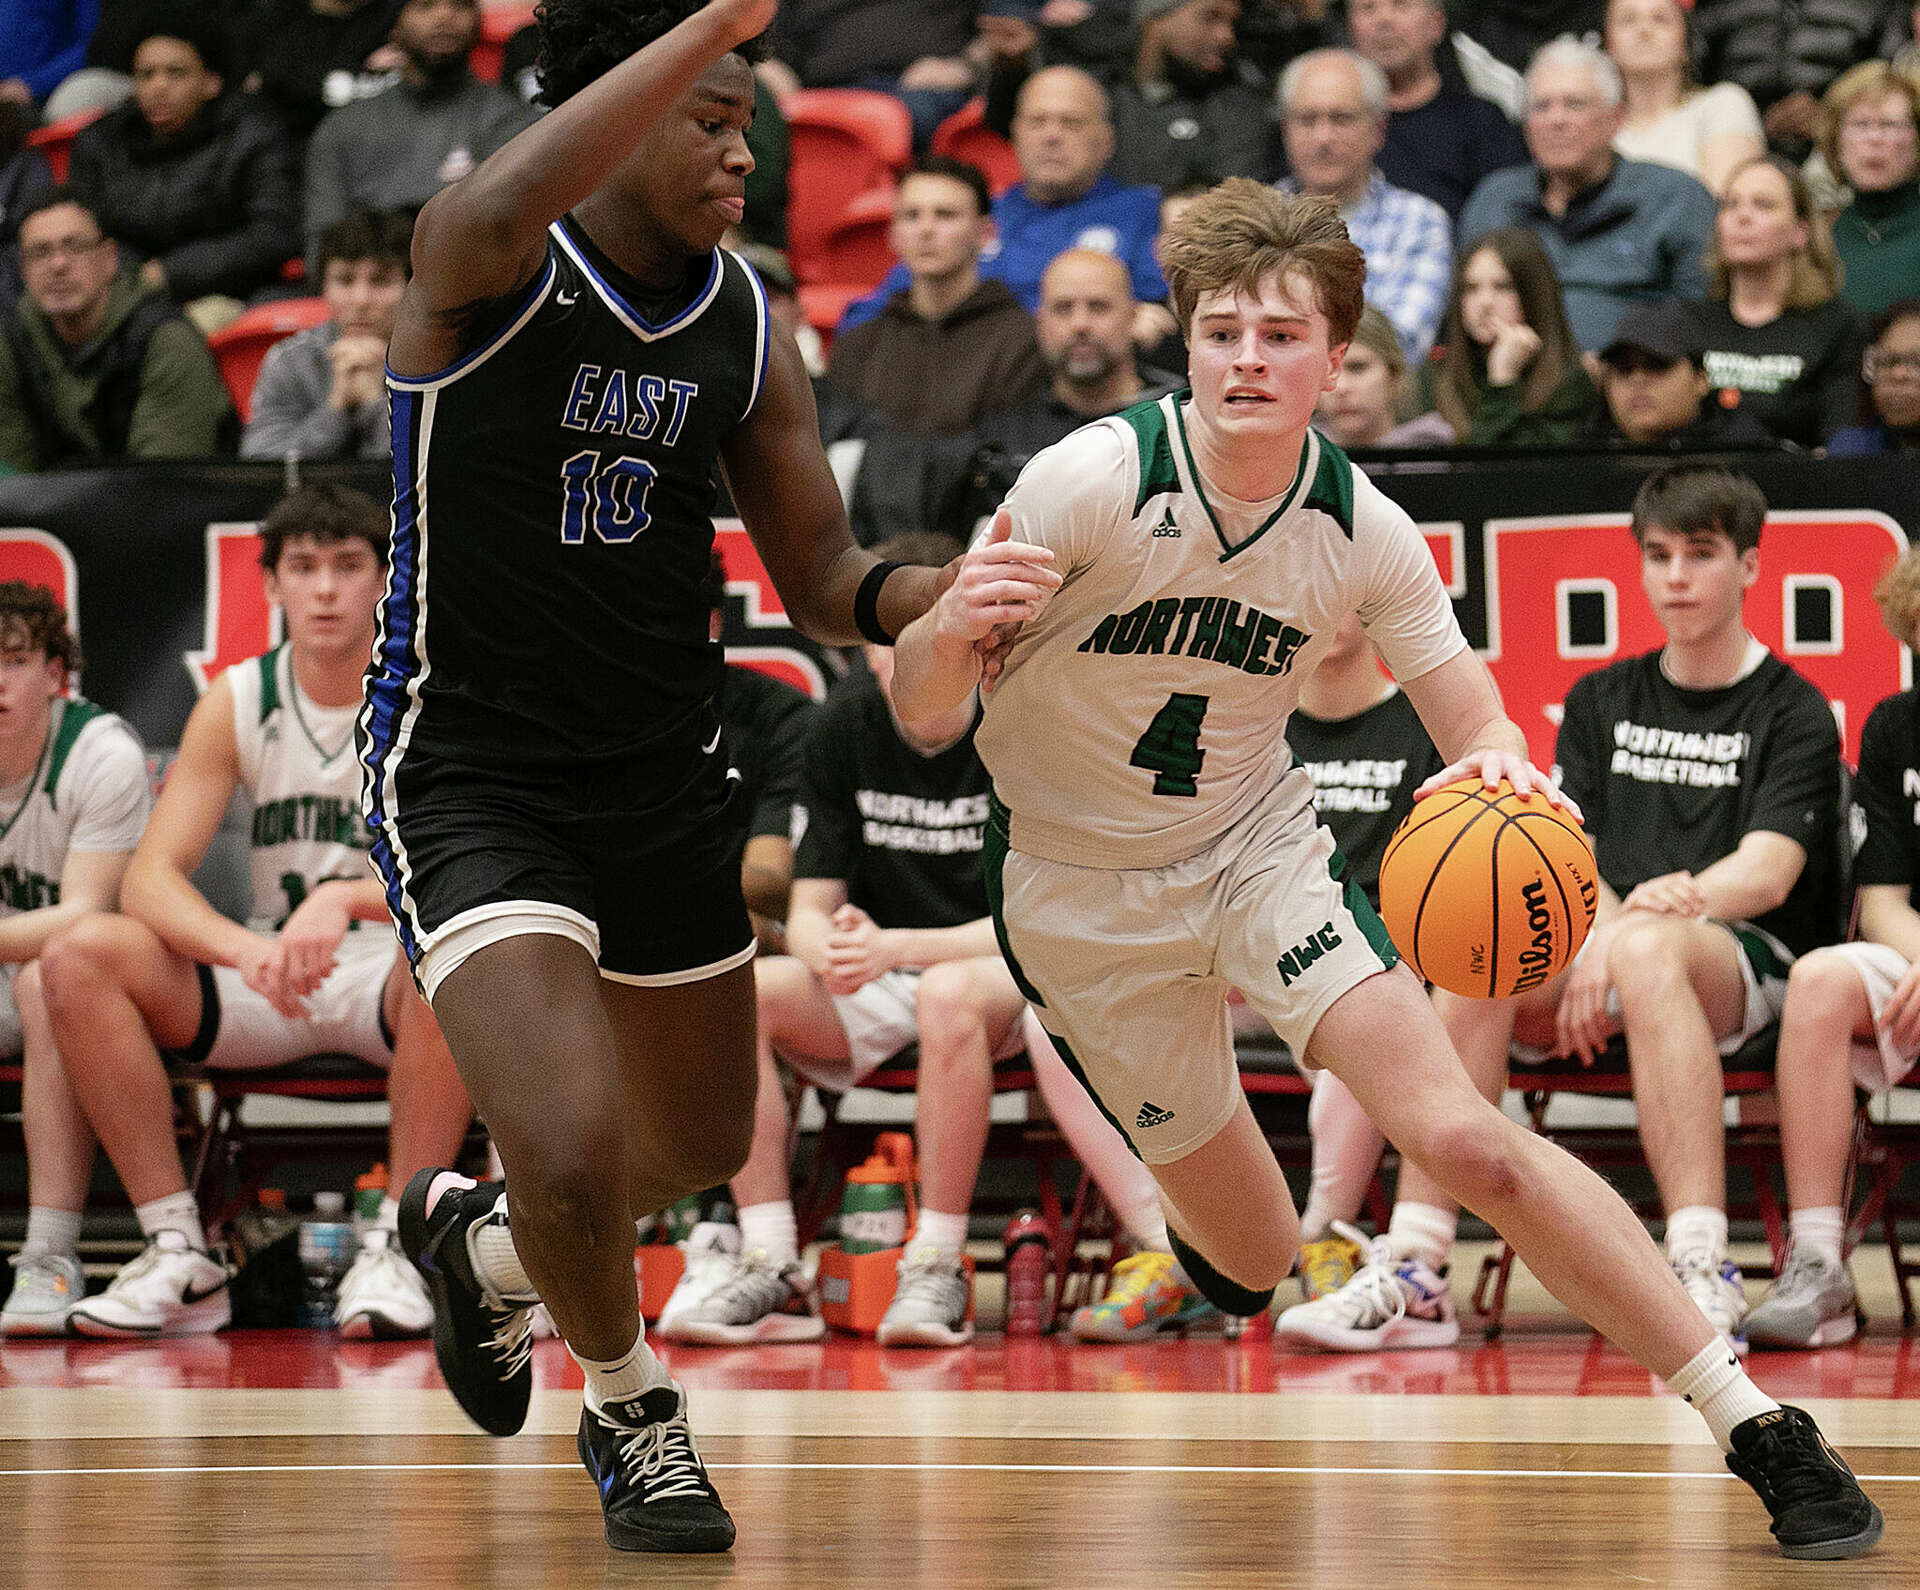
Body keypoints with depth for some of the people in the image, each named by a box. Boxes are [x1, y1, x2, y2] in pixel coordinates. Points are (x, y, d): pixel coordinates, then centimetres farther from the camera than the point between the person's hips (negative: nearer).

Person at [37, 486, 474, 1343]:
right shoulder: (236, 703, 1)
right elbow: (149, 879, -8)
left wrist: (347, 899, -38)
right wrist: (246, 949, -30)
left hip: (391, 983, -3)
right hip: (262, 986, 3)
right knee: (81, 956, -22)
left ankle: (394, 1248, -29)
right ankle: (179, 1255, -20)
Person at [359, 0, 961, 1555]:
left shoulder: (745, 327, 1)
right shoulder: (481, 261, -16)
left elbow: (822, 576, 6)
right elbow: (506, 212, -42)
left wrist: (946, 598, -16)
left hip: (665, 770, 7)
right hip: (470, 768, -6)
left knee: (701, 1146, 20)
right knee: (575, 1148, -21)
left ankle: (481, 1237, 53)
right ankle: (630, 1403, 11)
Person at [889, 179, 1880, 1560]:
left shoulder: (1363, 532, -13)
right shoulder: (1095, 480, -22)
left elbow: (1481, 733, -6)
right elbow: (919, 711, -19)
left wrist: (1499, 770, -32)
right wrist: (952, 635, -44)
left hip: (1259, 847, 1)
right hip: (1078, 889, -1)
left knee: (1464, 1139, -21)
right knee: (1258, 1268, 7)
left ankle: (1754, 1421, -15)